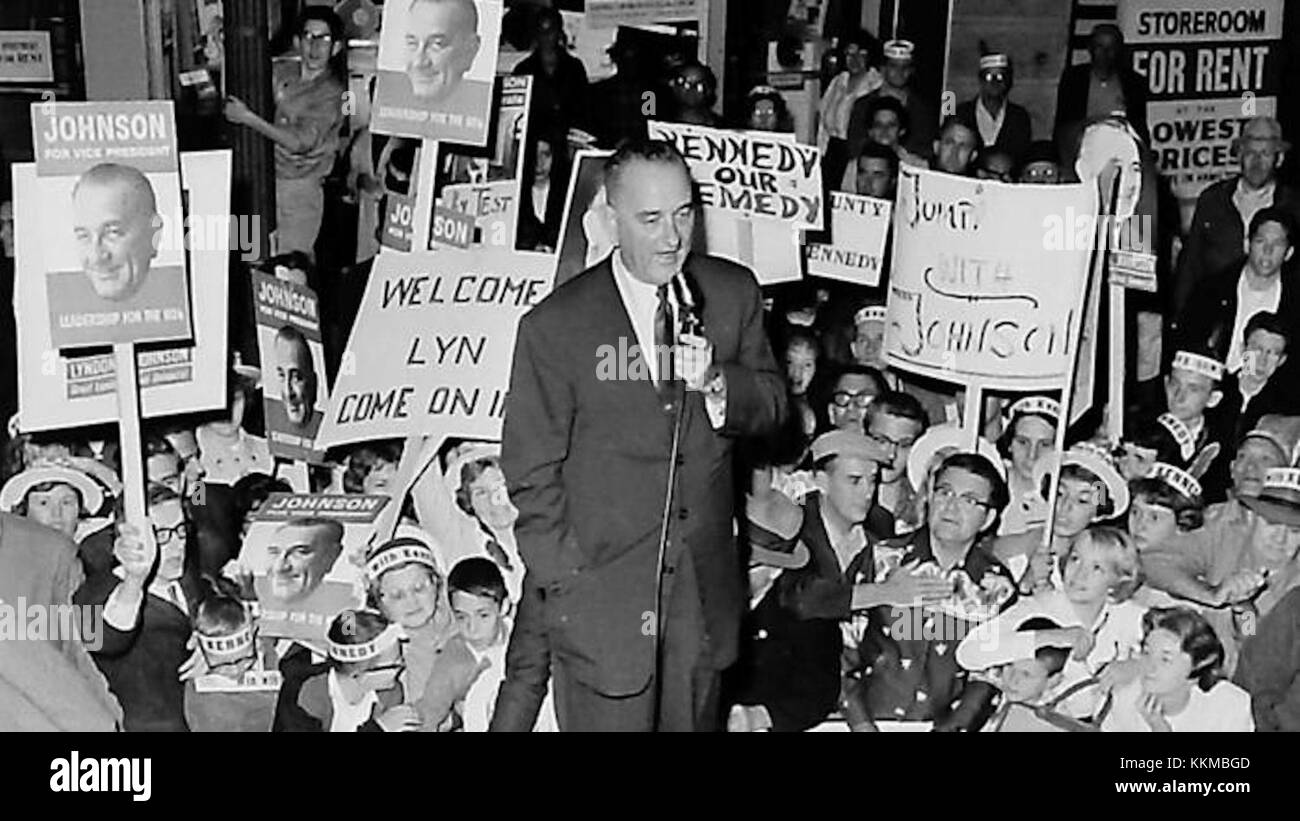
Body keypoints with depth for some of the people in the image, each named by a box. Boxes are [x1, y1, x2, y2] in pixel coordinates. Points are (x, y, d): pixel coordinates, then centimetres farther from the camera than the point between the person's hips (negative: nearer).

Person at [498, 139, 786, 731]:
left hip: (704, 588, 4)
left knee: (695, 722, 15)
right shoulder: (555, 326, -10)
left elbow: (772, 406, 6)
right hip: (599, 594, -3)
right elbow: (532, 473, -5)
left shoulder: (734, 293, 2)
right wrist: (564, 583, -9)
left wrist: (716, 384, -16)